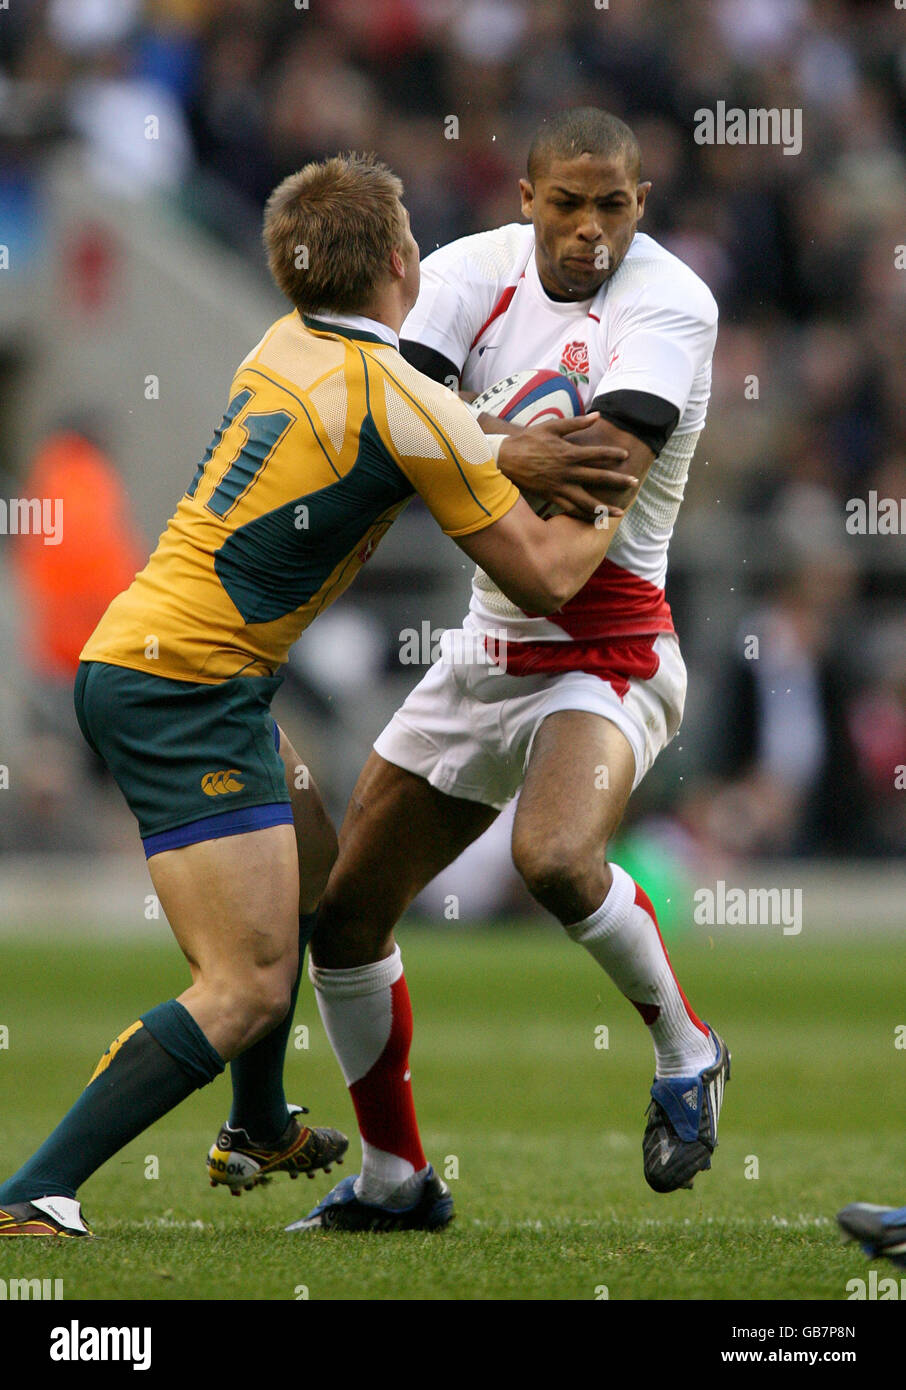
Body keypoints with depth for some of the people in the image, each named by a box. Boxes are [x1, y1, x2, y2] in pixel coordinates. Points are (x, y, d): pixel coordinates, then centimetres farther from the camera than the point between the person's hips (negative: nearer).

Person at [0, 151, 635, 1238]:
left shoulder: (283, 347, 9)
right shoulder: (407, 408, -15)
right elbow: (544, 578, -8)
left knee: (311, 864, 30)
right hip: (189, 690, -9)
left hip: (130, 660, 9)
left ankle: (259, 1130, 46)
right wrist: (619, 504, 9)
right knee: (248, 988, -12)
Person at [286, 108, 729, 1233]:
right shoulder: (476, 270, -1)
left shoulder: (669, 305, -14)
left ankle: (683, 1050, -7)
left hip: (608, 655, -6)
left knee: (553, 857, -34)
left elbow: (608, 464, -29)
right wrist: (509, 451, -34)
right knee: (345, 912, 7)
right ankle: (393, 1180, 24)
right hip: (489, 652, 6)